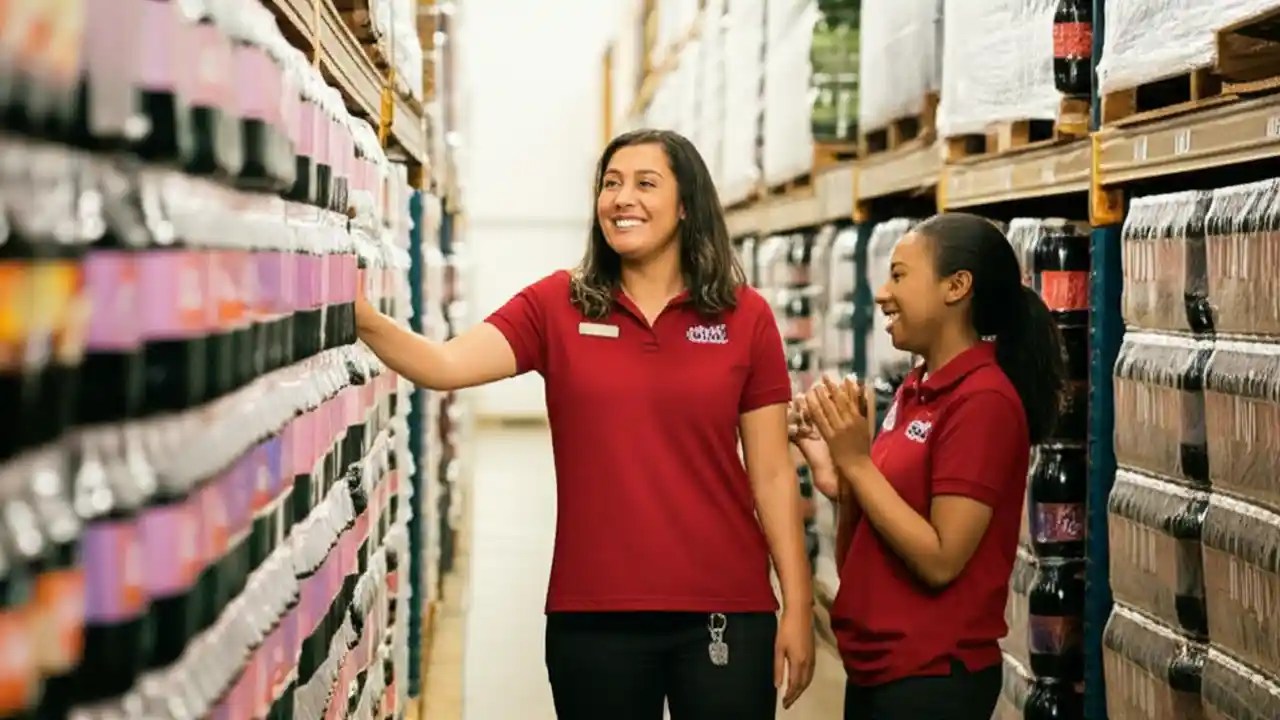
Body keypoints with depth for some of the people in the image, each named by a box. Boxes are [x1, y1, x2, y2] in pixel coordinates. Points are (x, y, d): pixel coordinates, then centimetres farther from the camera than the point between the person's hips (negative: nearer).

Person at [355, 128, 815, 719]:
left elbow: (772, 473, 2)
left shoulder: (746, 316, 0)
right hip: (593, 612, 1)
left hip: (725, 609, 0)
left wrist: (797, 605, 0)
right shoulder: (555, 306, 1)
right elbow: (444, 366, -12)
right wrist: (363, 318, -30)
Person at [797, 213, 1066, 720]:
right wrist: (838, 469, -4)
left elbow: (940, 561, -20)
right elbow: (861, 554, 10)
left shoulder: (983, 400, -15)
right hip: (873, 665, 8)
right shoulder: (914, 390, 7)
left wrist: (856, 463, -17)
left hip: (933, 678, -8)